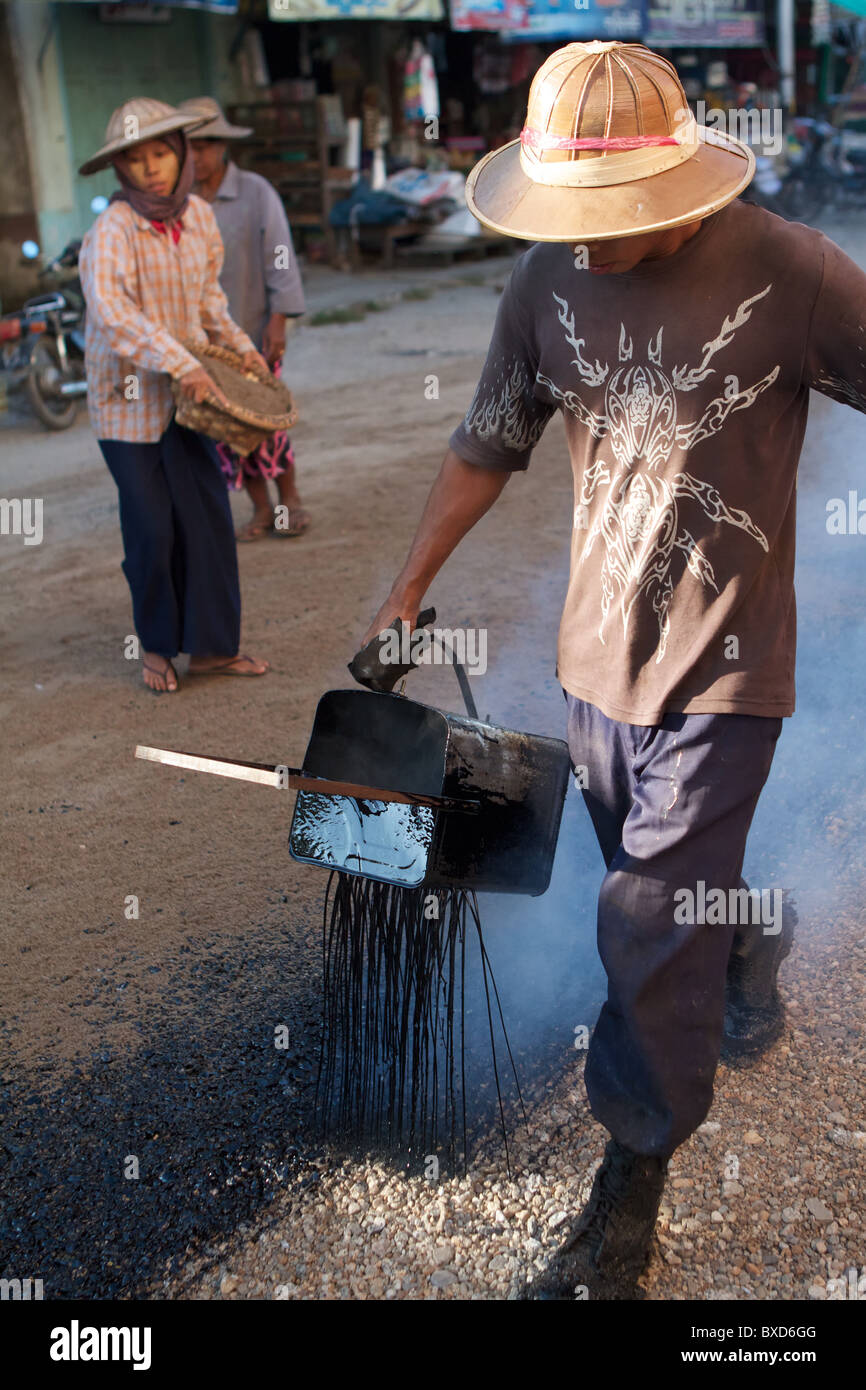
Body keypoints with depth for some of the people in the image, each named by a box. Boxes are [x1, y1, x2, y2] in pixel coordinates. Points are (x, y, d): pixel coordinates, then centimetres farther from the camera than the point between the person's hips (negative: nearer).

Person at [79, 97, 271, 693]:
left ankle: (212, 645, 14)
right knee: (152, 526, 0)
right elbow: (110, 309, -30)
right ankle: (156, 644, 20)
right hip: (129, 397, -5)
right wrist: (181, 364, -36)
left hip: (189, 391, 5)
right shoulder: (112, 231, -16)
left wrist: (239, 344, 6)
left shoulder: (199, 216, 4)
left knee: (209, 515, 2)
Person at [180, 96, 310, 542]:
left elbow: (279, 258, -6)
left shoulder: (255, 192, -5)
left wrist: (279, 320, -12)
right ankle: (260, 510, 16)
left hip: (252, 330, -4)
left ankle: (289, 501, 13)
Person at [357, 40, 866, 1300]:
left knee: (651, 926, -2)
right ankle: (750, 946, 58)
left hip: (721, 667, -5)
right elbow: (487, 448, 8)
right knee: (679, 887, 23)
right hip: (597, 648, 5)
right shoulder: (548, 280, -2)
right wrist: (408, 590, 10)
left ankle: (632, 1188, 17)